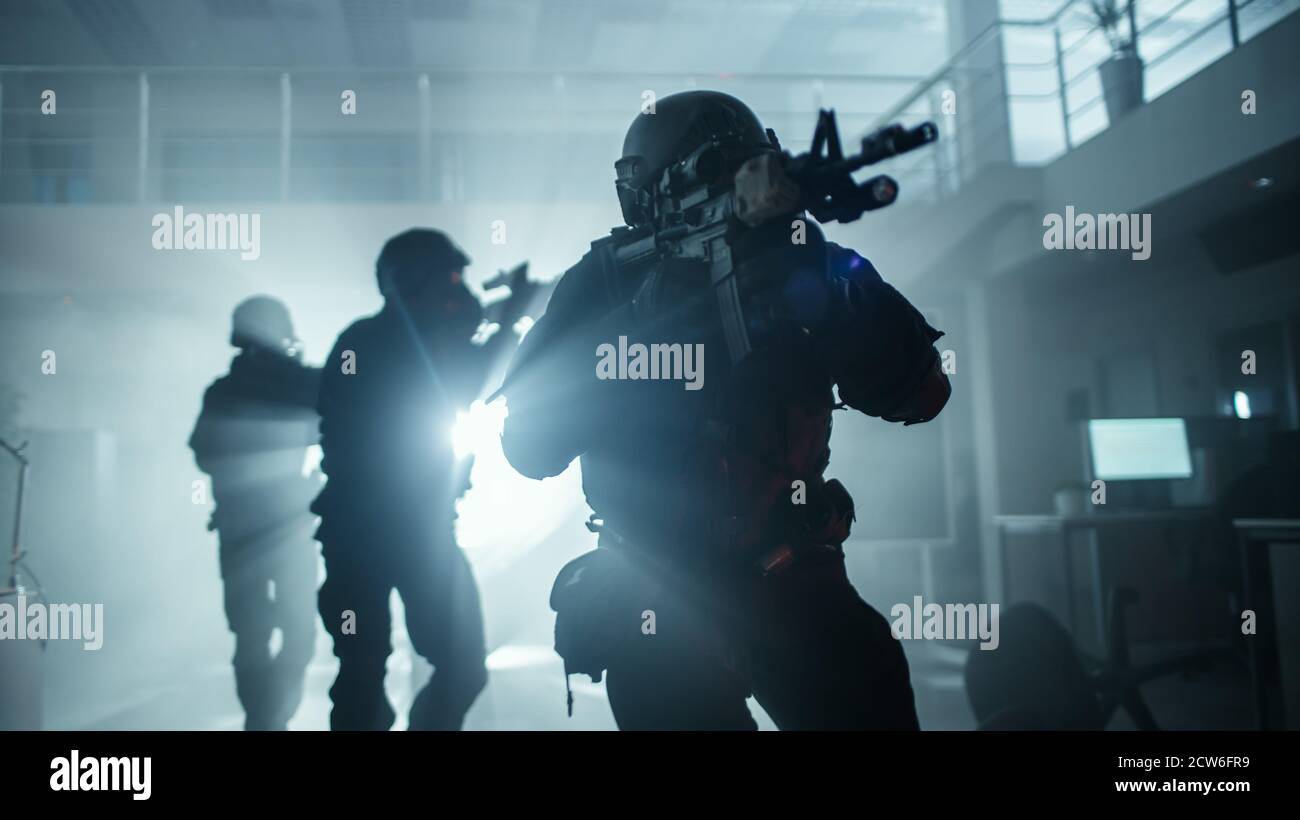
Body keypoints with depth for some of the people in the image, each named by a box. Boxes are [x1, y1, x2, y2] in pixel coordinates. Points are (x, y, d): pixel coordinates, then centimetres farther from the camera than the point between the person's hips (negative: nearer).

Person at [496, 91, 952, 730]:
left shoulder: (800, 264, -1)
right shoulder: (607, 280, -4)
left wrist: (828, 293, -20)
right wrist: (648, 325, -19)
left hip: (790, 580, 1)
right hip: (655, 598, -1)